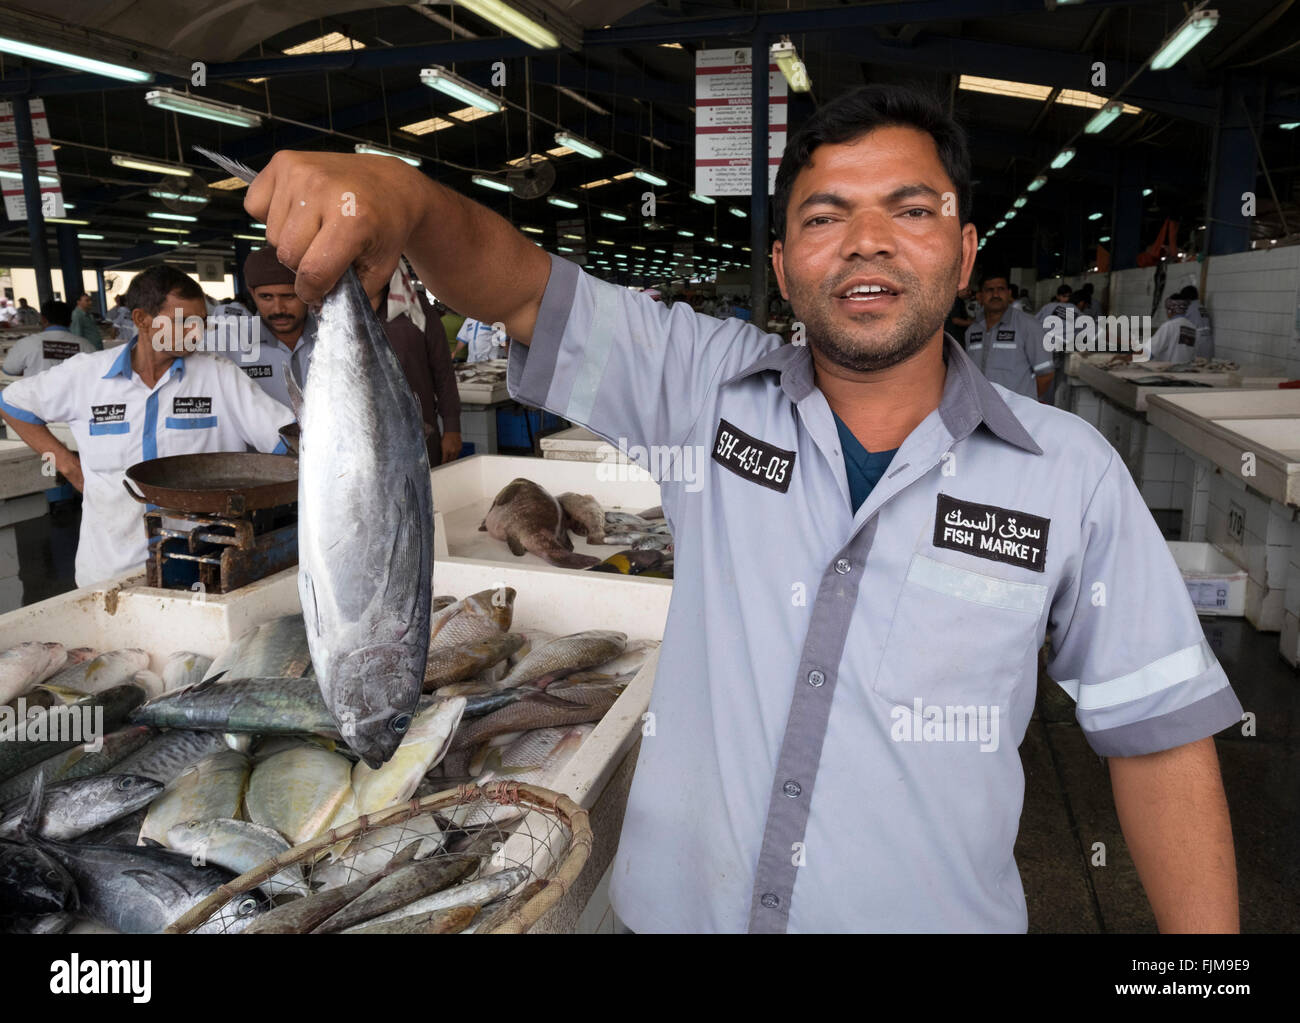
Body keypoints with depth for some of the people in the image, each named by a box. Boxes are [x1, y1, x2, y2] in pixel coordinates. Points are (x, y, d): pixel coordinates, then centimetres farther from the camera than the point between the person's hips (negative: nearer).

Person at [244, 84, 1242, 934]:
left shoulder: (1070, 470, -9)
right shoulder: (703, 385, -8)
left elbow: (1156, 732, -3)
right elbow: (518, 286, -17)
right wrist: (403, 193, -37)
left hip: (935, 913, 0)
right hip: (674, 904, 1)